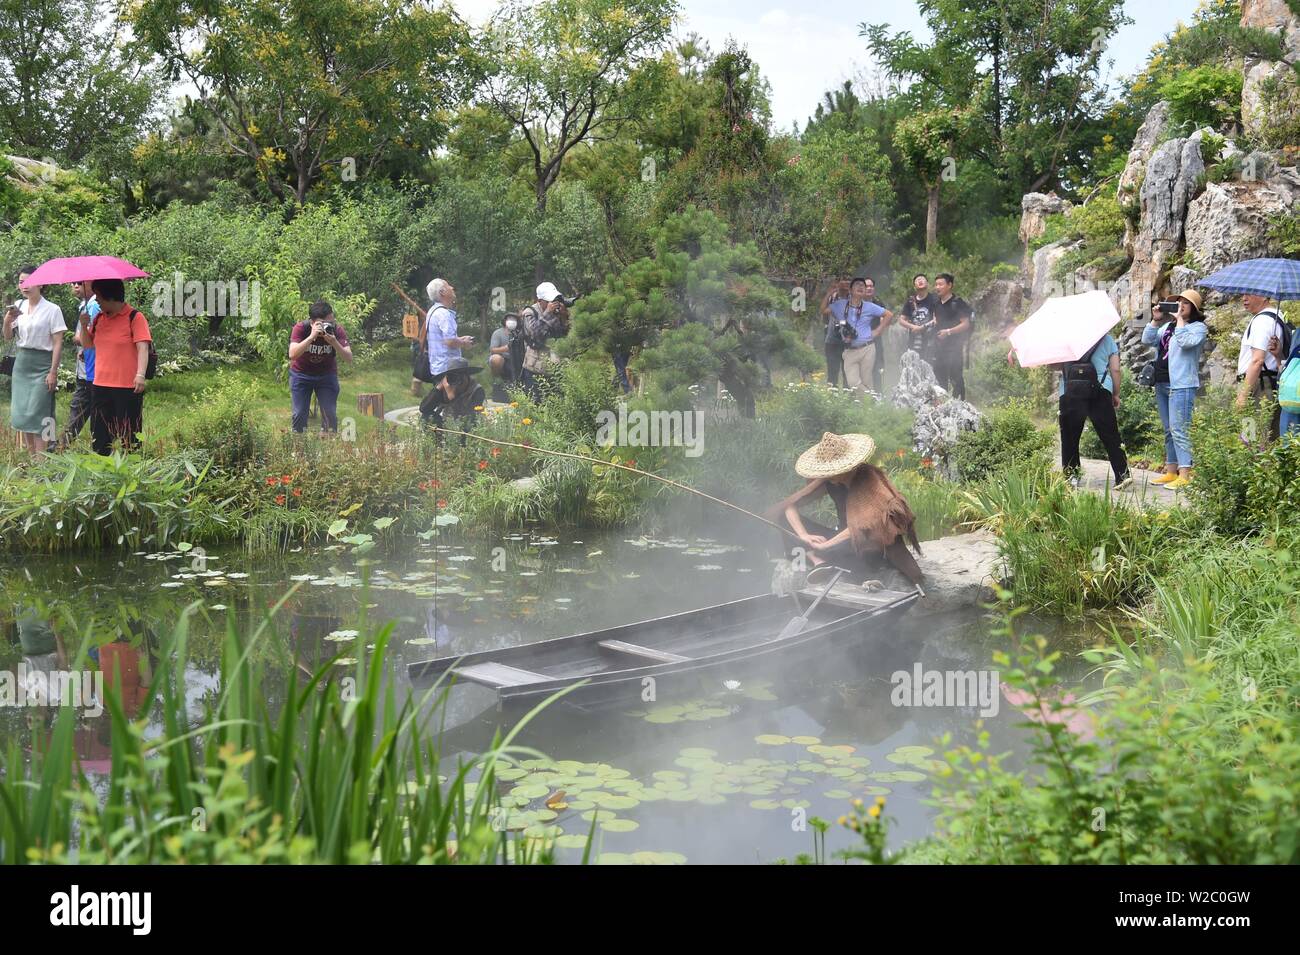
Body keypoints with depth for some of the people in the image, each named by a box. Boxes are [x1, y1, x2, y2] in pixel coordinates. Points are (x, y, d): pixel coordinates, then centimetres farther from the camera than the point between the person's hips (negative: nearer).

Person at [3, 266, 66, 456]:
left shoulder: (52, 310, -8)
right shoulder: (18, 306, 8)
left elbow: (58, 343, -8)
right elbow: (8, 336, 9)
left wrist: (53, 372, -13)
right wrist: (7, 320, -11)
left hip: (41, 364, -6)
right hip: (21, 362, 6)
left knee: (37, 413, -9)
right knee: (21, 412, 6)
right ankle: (30, 459, 15)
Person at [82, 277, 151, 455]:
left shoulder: (135, 317, -7)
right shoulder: (100, 318, 13)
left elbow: (142, 348, -14)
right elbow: (88, 343, 21)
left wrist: (140, 374, -26)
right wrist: (84, 325, 3)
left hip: (127, 387, -7)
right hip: (100, 386, 7)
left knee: (128, 437, -1)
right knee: (99, 436, 9)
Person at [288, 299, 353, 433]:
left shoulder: (337, 330, -20)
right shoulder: (300, 328, -24)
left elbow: (349, 358, -25)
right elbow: (292, 355, -38)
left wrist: (334, 342, -42)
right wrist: (311, 336, -46)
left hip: (327, 374, 1)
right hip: (301, 374, -1)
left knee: (330, 414, -6)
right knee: (299, 414, -4)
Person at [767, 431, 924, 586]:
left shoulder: (869, 478, -21)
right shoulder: (828, 481, -6)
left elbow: (864, 524, -32)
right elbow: (790, 506, -7)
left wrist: (825, 545, -31)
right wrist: (804, 536, -24)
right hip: (843, 540, 6)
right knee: (784, 519, -11)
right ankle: (819, 561, -29)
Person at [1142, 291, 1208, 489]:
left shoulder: (1198, 327, -3)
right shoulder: (1168, 326, 19)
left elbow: (1186, 342, -21)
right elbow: (1147, 340, 13)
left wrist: (1179, 319, -11)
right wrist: (1155, 320, 3)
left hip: (1182, 385, -8)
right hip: (1162, 384, 8)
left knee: (1179, 430, -15)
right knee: (1169, 431, 13)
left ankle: (1185, 475, -17)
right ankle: (1171, 472, 20)